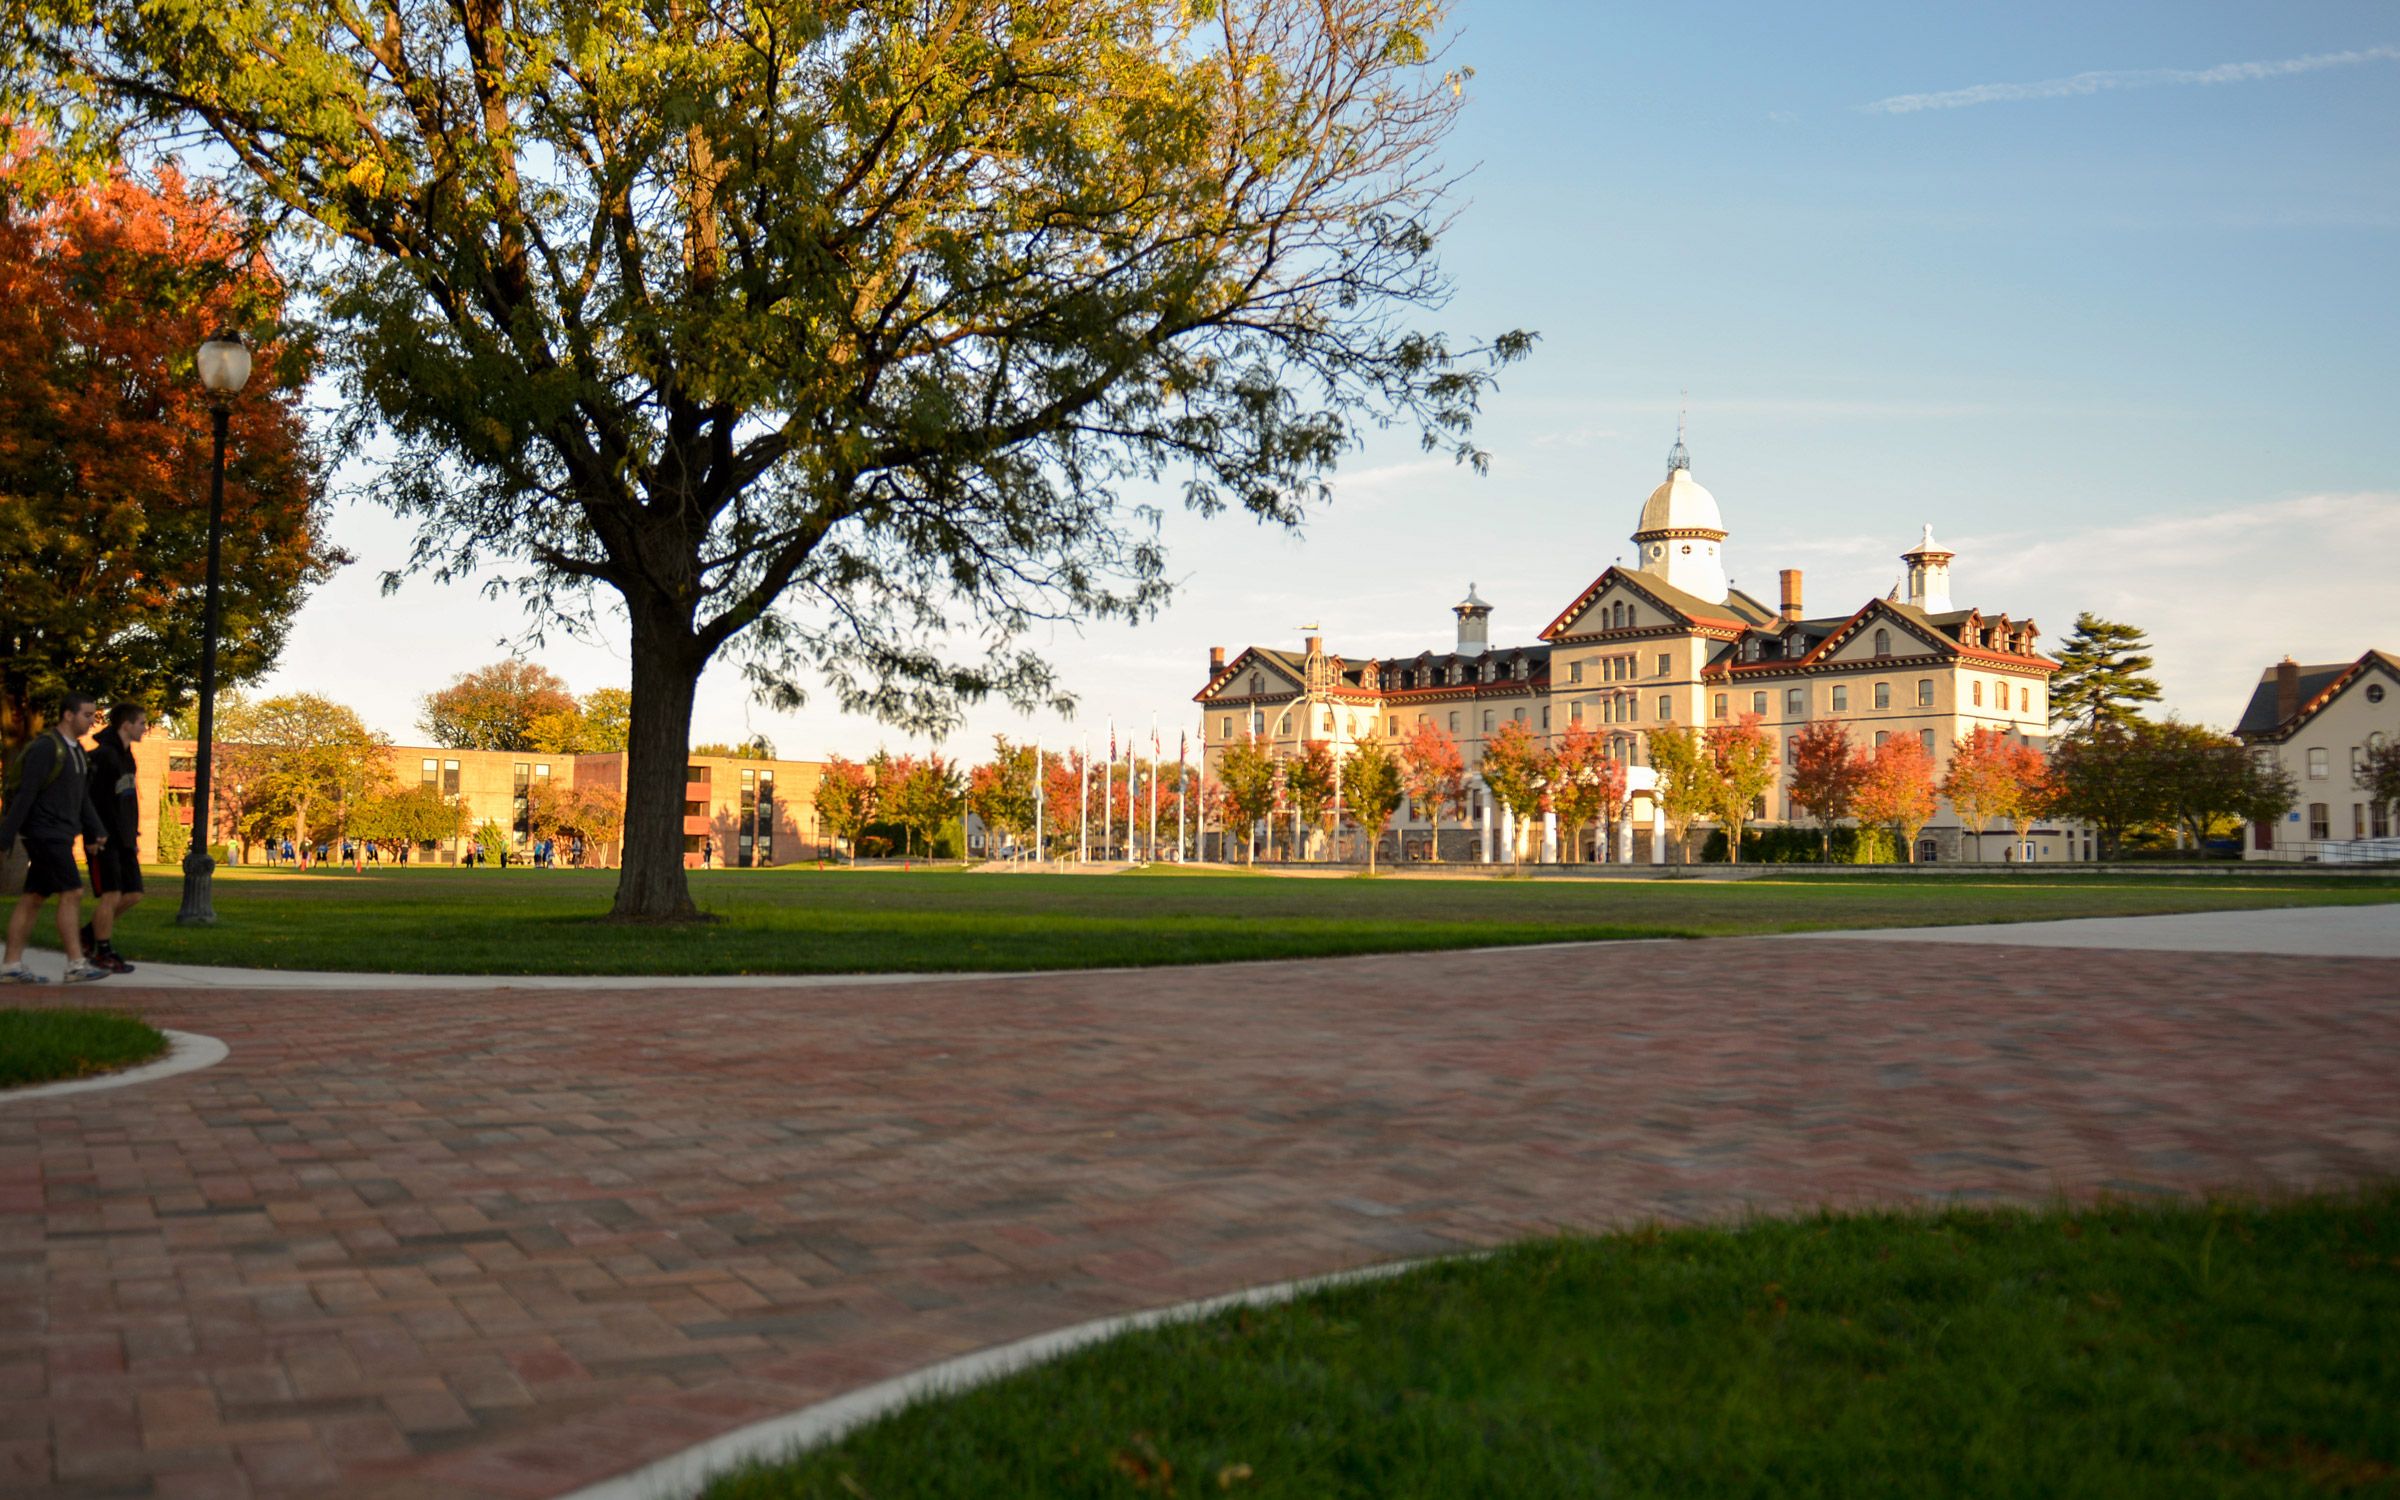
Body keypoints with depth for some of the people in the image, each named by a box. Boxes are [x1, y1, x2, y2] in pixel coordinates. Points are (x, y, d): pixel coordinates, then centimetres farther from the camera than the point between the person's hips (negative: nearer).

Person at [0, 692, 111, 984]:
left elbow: (82, 796, 17)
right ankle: (76, 966, -11)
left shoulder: (75, 750, 15)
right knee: (72, 894, -11)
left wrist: (96, 831, 6)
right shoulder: (45, 747, -16)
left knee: (33, 899, 9)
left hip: (58, 834, 10)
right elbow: (25, 793, -19)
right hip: (44, 833, -10)